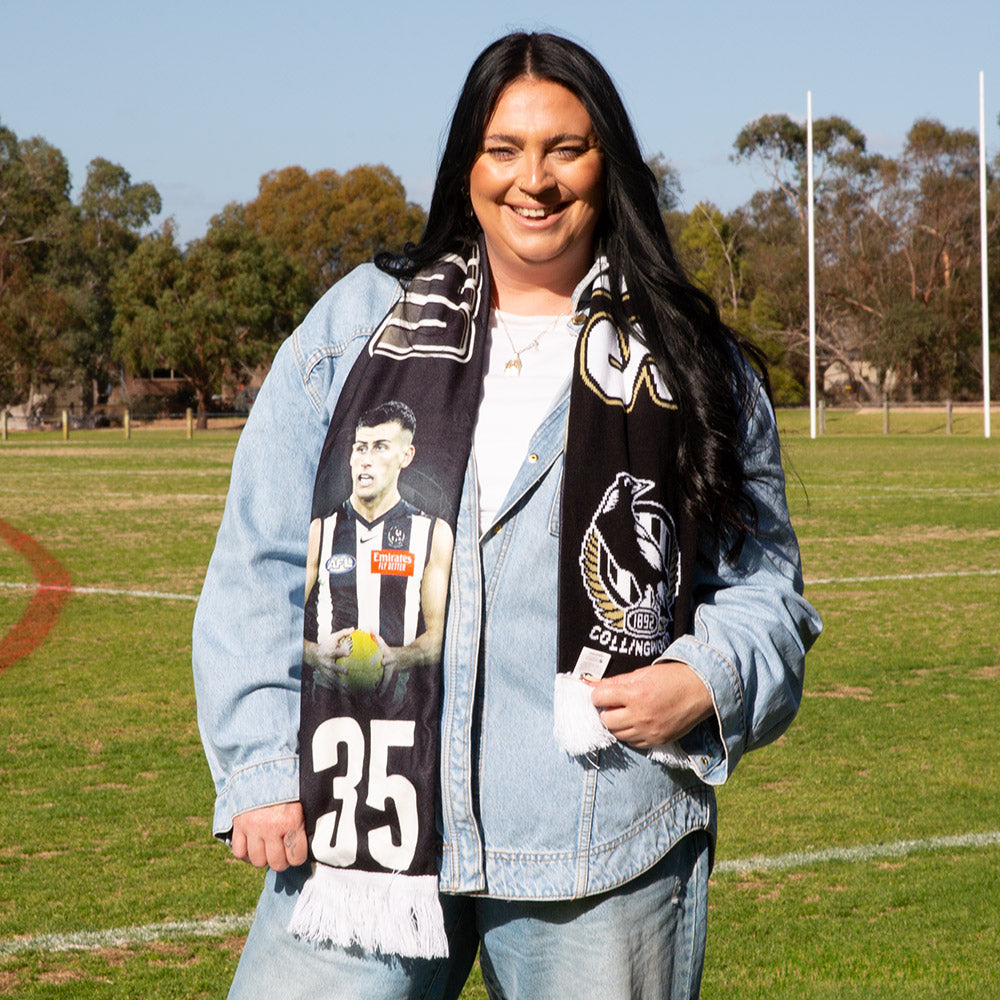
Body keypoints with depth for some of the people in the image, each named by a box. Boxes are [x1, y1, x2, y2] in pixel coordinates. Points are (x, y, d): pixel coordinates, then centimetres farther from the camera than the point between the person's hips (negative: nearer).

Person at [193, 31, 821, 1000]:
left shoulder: (693, 365, 10)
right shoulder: (361, 322, 9)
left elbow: (759, 581, 15)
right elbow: (260, 562, 8)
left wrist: (705, 681, -6)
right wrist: (261, 765, 0)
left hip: (604, 848, 0)